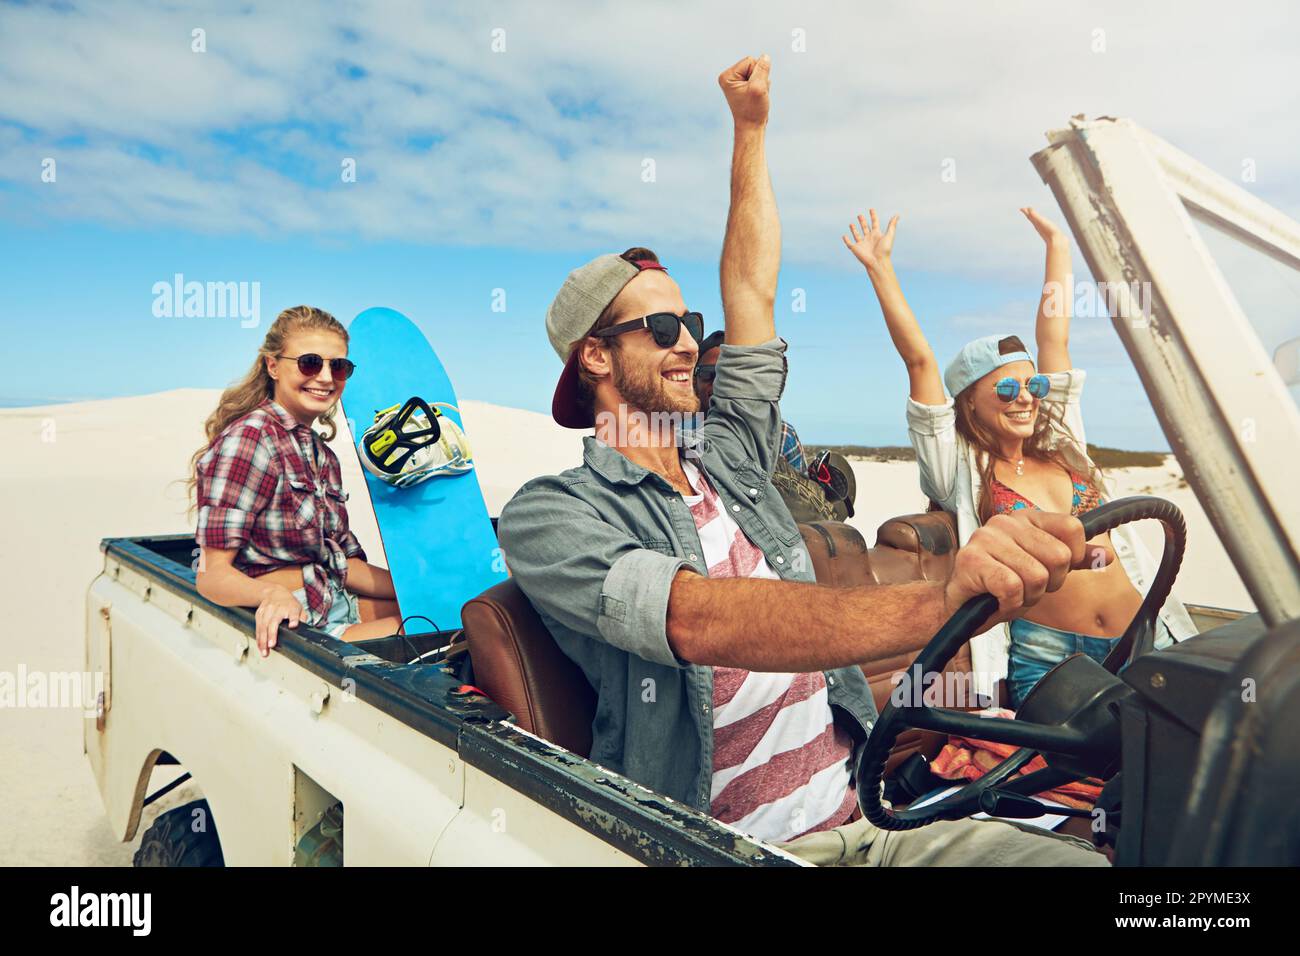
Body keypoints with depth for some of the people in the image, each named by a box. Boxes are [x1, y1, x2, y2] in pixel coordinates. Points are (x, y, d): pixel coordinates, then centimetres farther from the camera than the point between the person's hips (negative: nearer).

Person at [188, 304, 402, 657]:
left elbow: (340, 564, 12)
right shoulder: (250, 437, -15)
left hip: (335, 605, 9)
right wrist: (271, 593, -39)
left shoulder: (320, 452, 12)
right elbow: (212, 574, -18)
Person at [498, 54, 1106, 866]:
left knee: (1082, 858, -17)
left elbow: (754, 289, 17)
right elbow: (701, 622, -26)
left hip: (866, 816, 6)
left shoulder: (728, 456, 10)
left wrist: (751, 127, 25)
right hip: (729, 848, -5)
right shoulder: (548, 516, -8)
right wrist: (940, 601, -38)